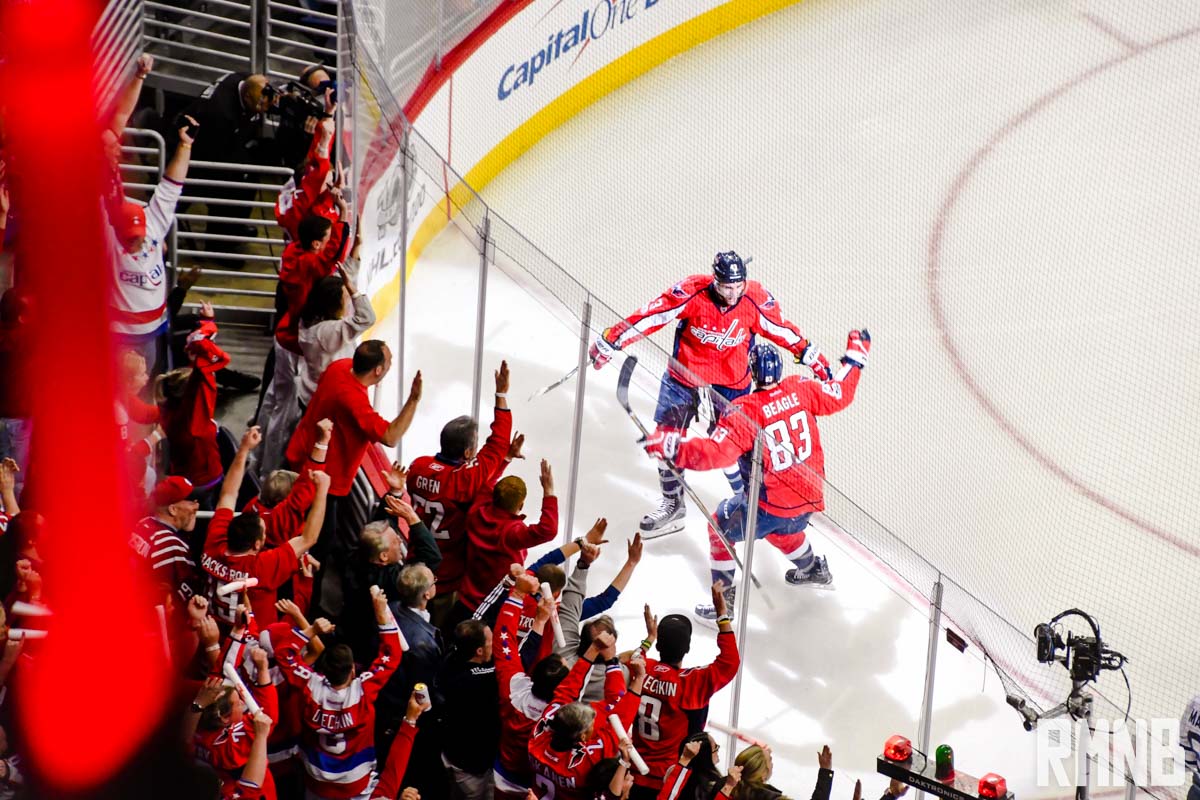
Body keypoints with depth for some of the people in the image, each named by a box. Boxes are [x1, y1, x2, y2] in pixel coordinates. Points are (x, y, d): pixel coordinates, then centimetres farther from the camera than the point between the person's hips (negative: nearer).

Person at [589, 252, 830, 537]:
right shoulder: (691, 292, -25)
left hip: (731, 382, -1)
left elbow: (782, 330, -3)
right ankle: (672, 504, 28)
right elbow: (651, 316, -20)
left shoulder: (756, 300, -19)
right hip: (684, 375, 1)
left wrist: (813, 358, 2)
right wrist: (610, 341, -18)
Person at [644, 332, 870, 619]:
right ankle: (814, 570, 57)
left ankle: (724, 603, 15)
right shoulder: (801, 389, -6)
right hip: (810, 496, 6)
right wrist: (855, 357, 23)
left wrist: (671, 446, -24)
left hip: (772, 503, -6)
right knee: (782, 528, 38)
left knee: (721, 526, 15)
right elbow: (841, 395, 9)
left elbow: (715, 453, -29)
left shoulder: (745, 412, -21)